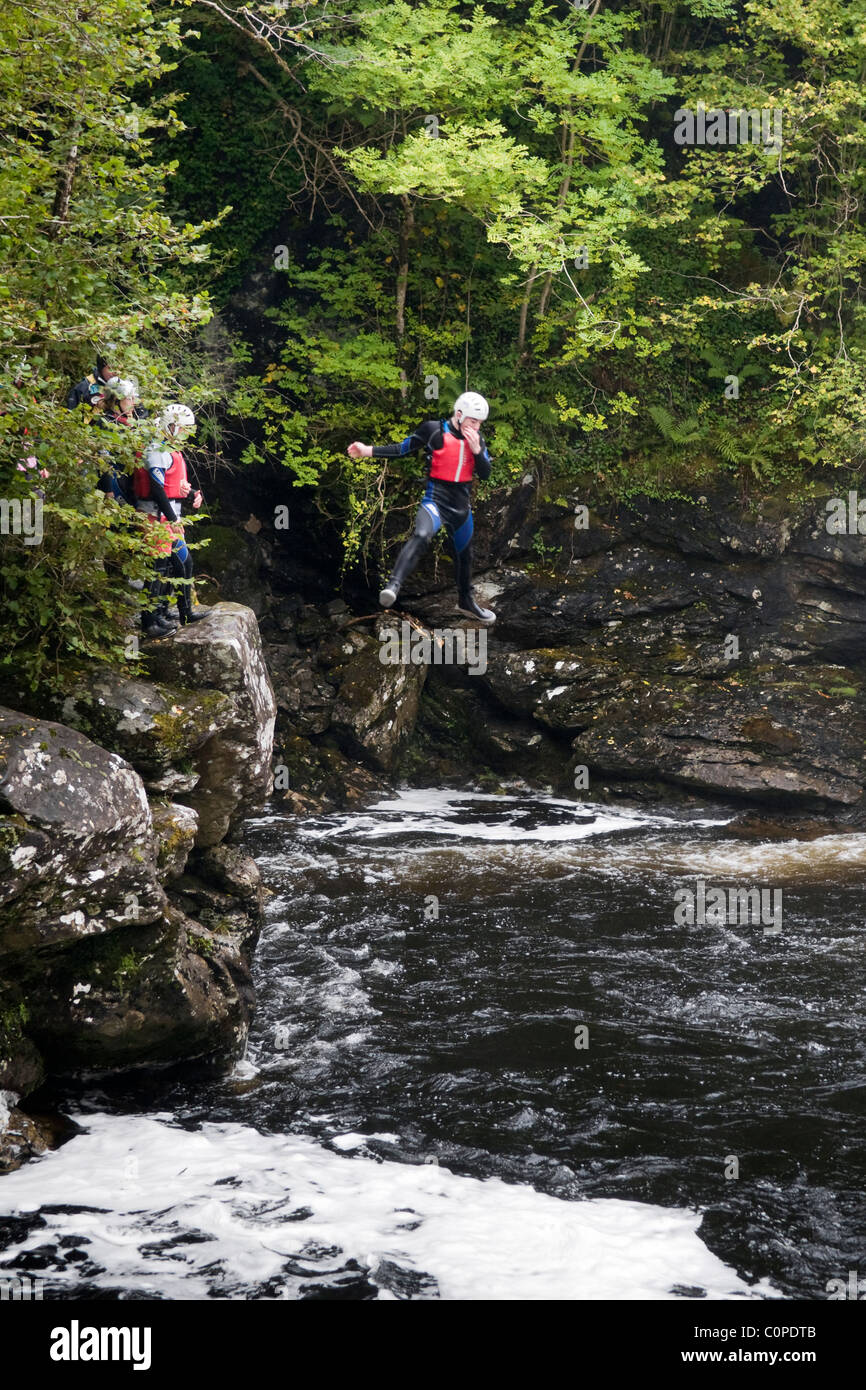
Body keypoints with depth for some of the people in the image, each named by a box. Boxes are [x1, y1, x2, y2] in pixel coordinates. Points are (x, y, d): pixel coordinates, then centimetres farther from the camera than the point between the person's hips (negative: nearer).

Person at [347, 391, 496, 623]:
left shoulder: (476, 438, 6)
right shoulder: (434, 430, -8)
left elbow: (486, 473, 3)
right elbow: (402, 449, -3)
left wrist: (477, 450, -14)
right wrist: (367, 451, -11)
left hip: (461, 505, 6)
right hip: (435, 499, -6)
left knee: (464, 554, 20)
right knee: (421, 536, -33)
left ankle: (466, 601, 43)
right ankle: (393, 586, -44)